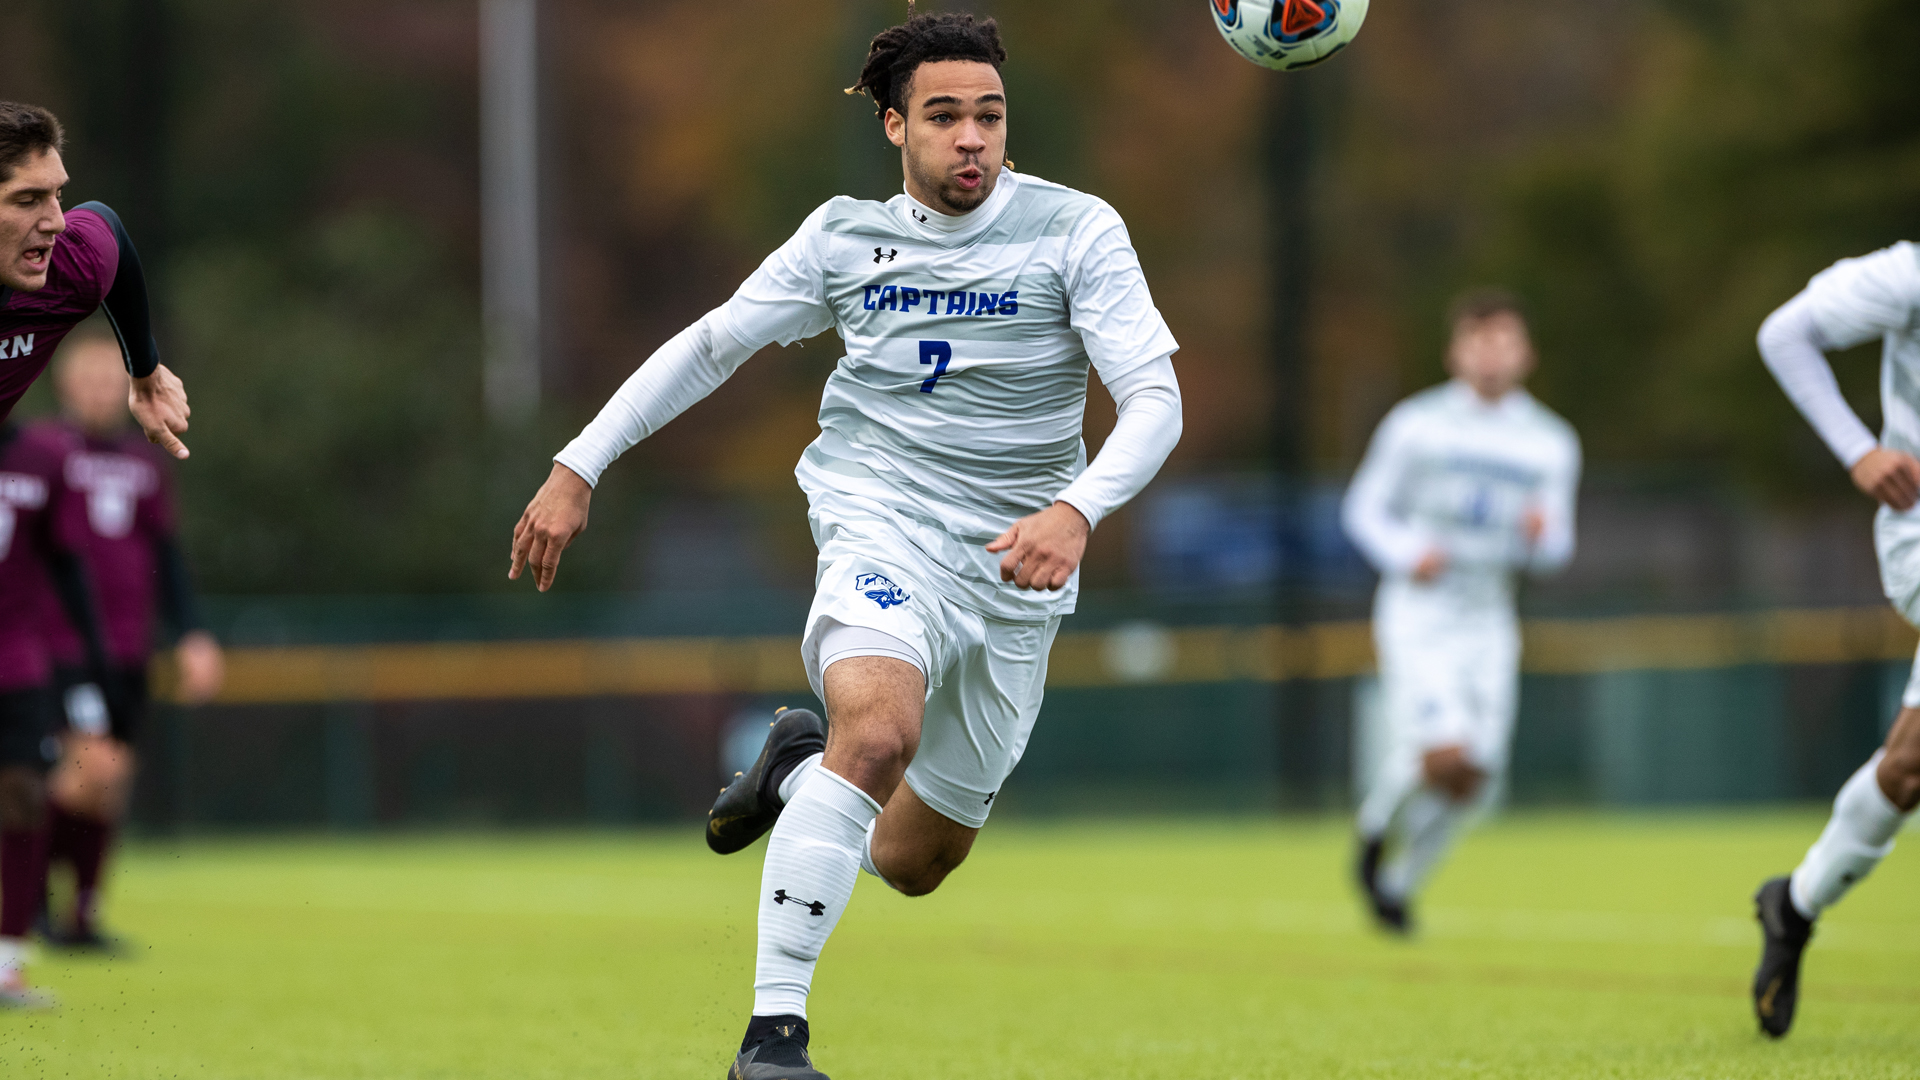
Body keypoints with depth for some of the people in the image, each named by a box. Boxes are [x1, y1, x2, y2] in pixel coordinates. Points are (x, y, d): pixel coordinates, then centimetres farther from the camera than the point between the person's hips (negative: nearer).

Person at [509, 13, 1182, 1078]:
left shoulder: (1076, 230, -4)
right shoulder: (844, 236, 2)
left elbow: (1154, 397, -11)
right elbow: (708, 347, 13)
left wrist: (1076, 510, -30)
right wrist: (578, 468, 8)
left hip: (1016, 572, 2)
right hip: (882, 527, -2)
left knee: (914, 864, 10)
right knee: (881, 728, -35)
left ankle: (798, 761, 45)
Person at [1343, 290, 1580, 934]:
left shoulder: (1552, 444, 7)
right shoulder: (1416, 424, -1)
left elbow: (1555, 552, 10)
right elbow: (1364, 508, 5)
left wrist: (1542, 536, -14)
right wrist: (1405, 553, -15)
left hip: (1488, 621, 4)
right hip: (1417, 613, -4)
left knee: (1474, 779, -2)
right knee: (1443, 753, -22)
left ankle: (1399, 882, 21)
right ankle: (1379, 821, 9)